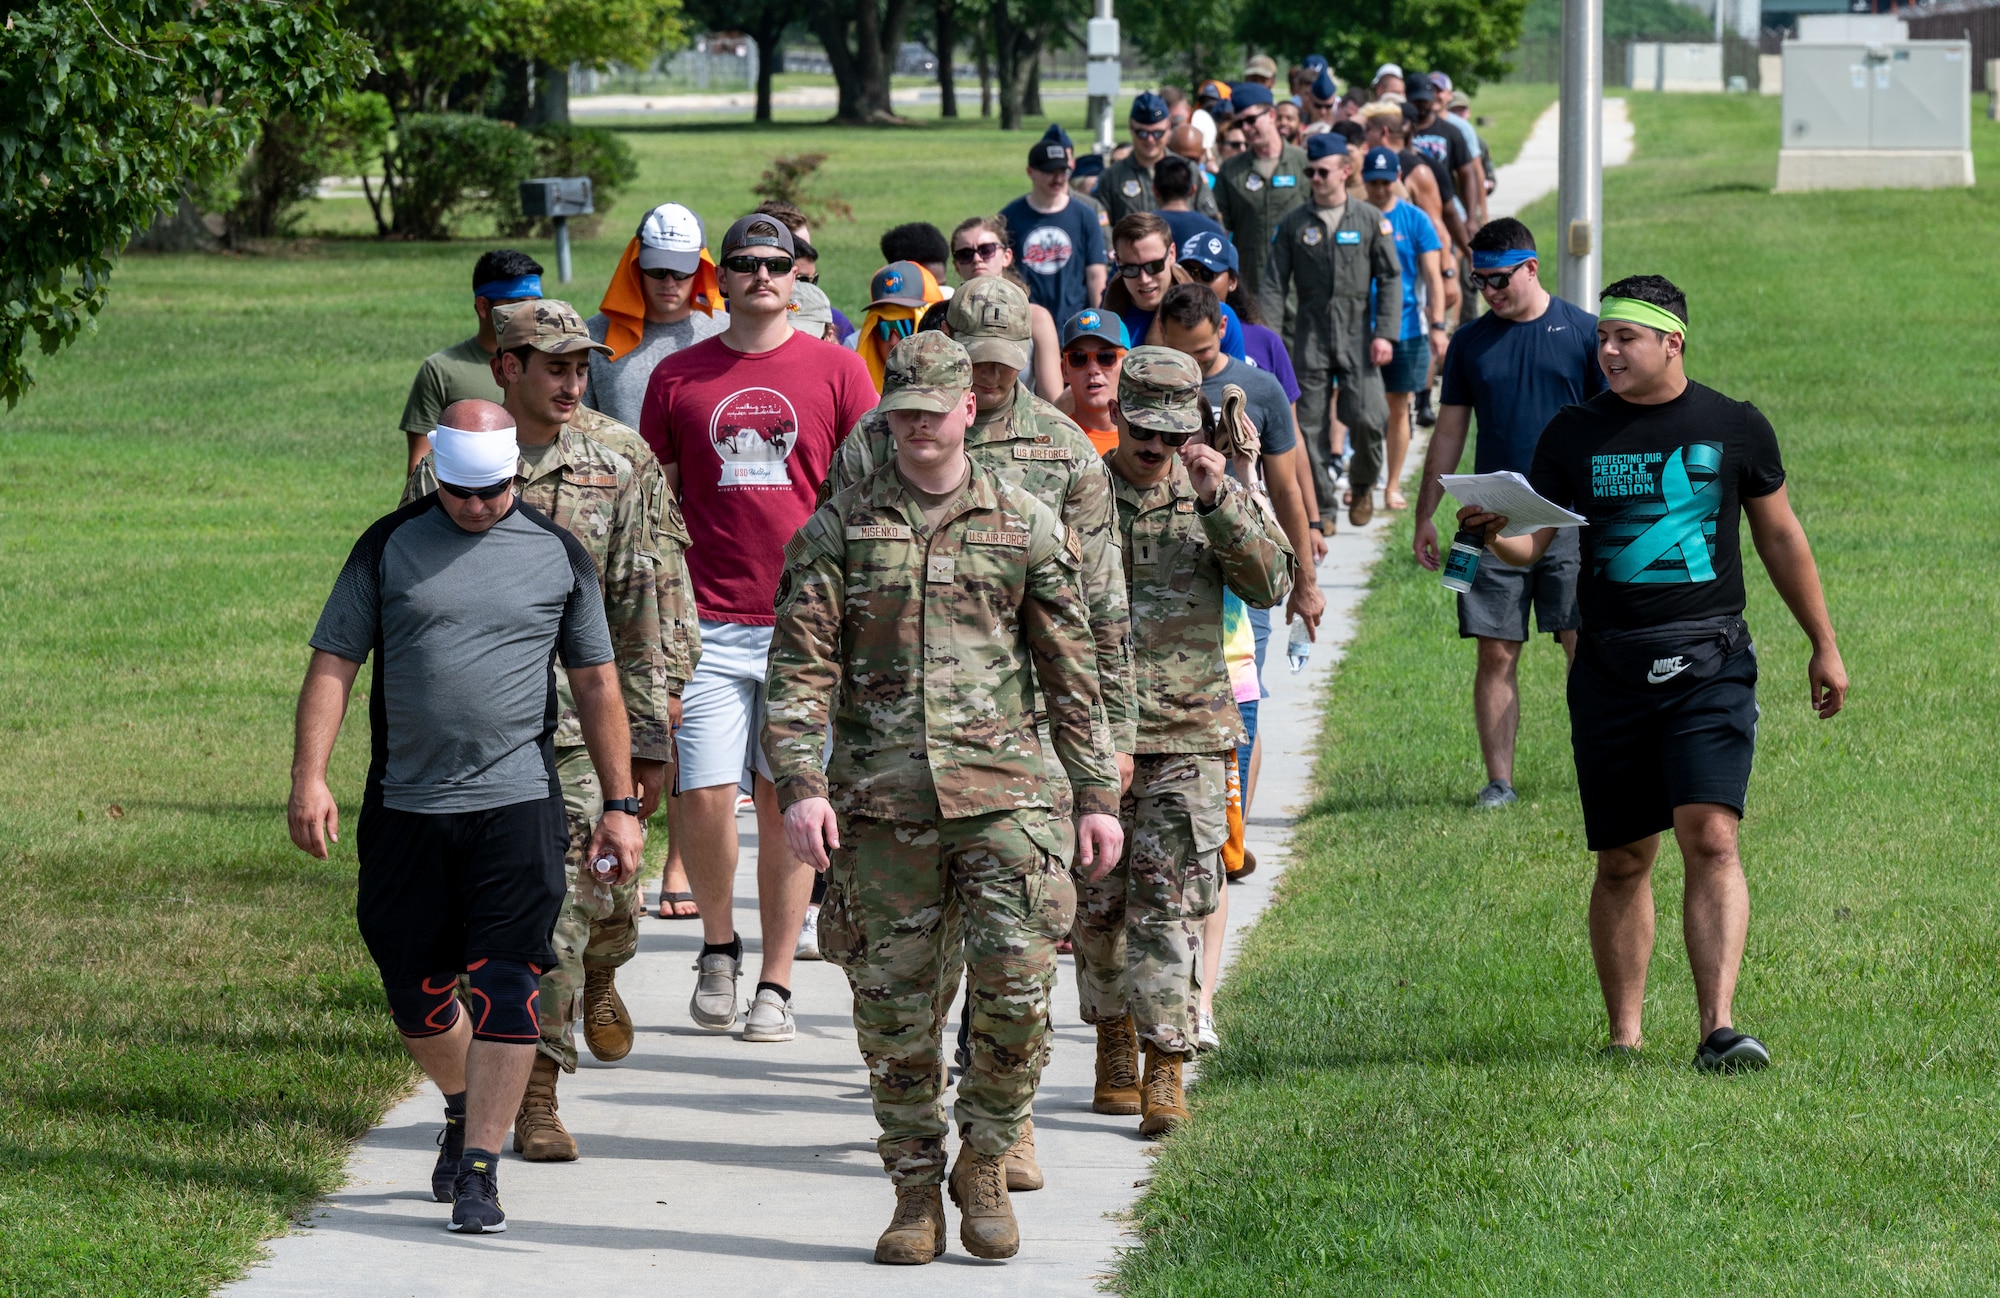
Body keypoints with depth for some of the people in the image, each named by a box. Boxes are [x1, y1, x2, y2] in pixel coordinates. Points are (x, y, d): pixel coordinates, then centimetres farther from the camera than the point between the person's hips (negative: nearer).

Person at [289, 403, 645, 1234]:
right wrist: (309, 777, -6)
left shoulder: (557, 555, 5)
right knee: (414, 994, 9)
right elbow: (333, 663, 4)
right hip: (406, 811, 1)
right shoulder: (390, 547, 4)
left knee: (505, 992, -10)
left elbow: (596, 684, 11)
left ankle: (479, 1168, -6)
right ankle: (464, 1110, 36)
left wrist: (619, 805, 10)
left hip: (517, 804, -1)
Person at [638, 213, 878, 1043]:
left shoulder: (836, 370, 5)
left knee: (785, 799, 2)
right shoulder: (678, 378, 7)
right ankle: (718, 947, 17)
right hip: (708, 624, 0)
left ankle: (776, 984, 10)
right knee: (705, 795, -8)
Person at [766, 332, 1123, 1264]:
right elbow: (800, 668, 1)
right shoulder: (837, 530, 6)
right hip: (880, 802, 0)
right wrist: (801, 784, -11)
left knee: (1016, 989, -11)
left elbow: (1071, 673, 11)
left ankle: (985, 1167, 8)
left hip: (1002, 788, 0)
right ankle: (915, 1193, 15)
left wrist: (1097, 794, 8)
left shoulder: (1027, 528, 8)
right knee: (895, 1010, 3)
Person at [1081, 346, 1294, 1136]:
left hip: (1188, 734, 0)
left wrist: (1219, 502, -17)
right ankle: (1114, 1040, 25)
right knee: (1098, 898, 7)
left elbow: (1269, 585, -6)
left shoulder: (1215, 493, 6)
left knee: (1169, 900, -7)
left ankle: (1165, 1068, -9)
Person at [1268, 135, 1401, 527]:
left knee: (1367, 418, -10)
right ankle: (1321, 504, 10)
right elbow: (1273, 282, 6)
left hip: (1358, 337, -1)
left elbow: (1390, 278, 4)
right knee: (1311, 425, -1)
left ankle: (1362, 485, 17)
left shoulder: (1370, 220, 4)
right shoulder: (1293, 224, 6)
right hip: (1310, 338, 1)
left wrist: (1386, 333, -6)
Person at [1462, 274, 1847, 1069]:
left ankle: (1718, 1028, -22)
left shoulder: (1734, 428, 5)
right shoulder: (1576, 433, 5)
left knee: (1710, 839, -17)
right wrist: (1494, 537, -21)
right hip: (1610, 667, 2)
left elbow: (1779, 536, 15)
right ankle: (1624, 1034, 17)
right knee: (1622, 861, 6)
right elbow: (1533, 542, 3)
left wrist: (1823, 645, 19)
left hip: (1710, 662, -2)